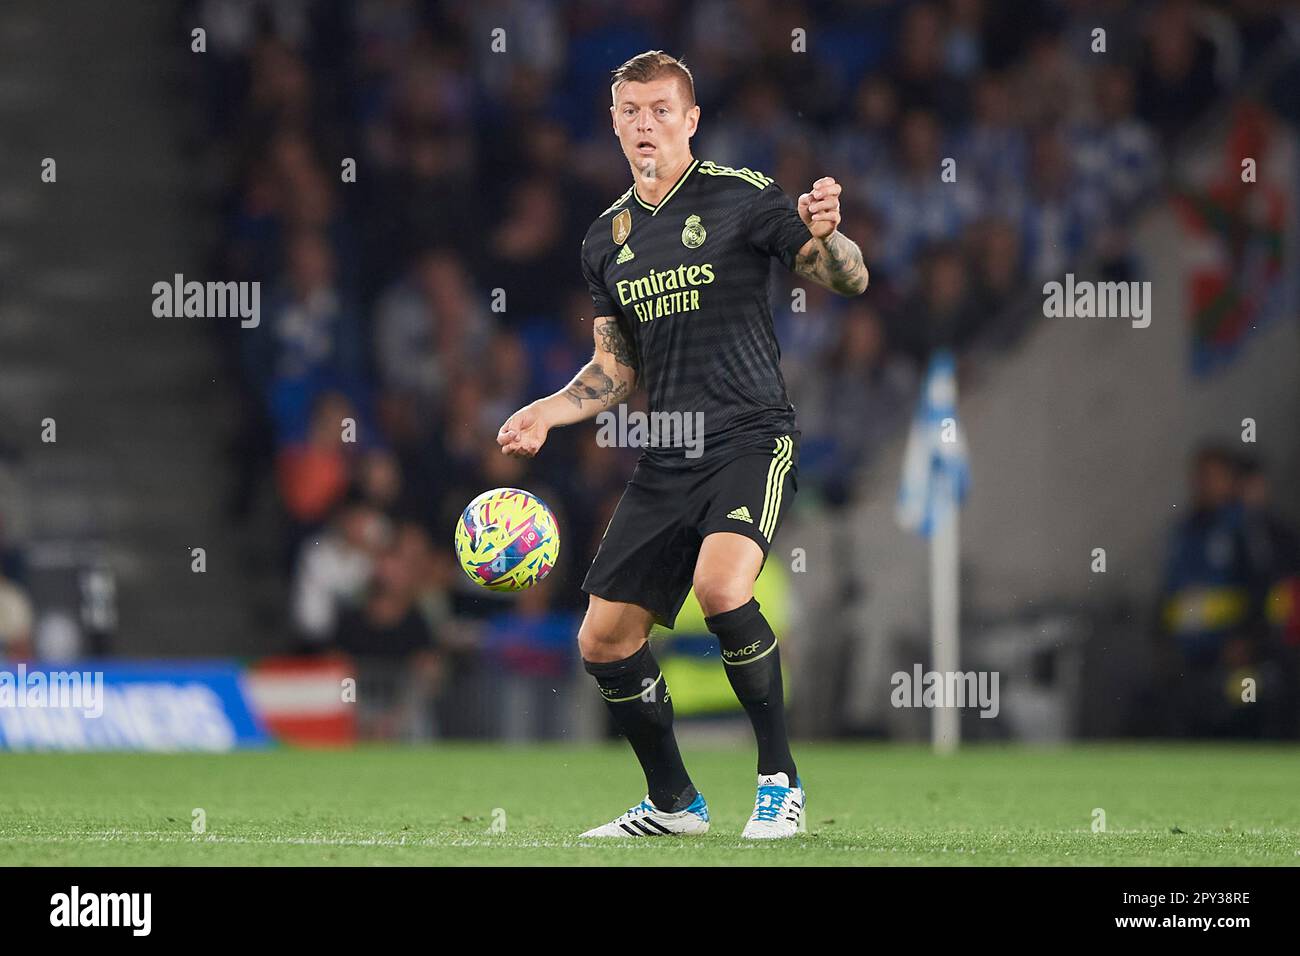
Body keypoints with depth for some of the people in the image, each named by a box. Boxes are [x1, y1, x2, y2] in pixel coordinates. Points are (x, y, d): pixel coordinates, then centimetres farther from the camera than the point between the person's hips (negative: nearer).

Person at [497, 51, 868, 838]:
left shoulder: (740, 196, -3)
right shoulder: (607, 238, 14)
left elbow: (850, 280, -5)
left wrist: (824, 235, -26)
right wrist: (547, 413, 5)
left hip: (753, 435, -6)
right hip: (667, 459, 6)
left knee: (720, 584, -32)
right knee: (605, 641, 3)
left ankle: (781, 780, -17)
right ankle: (673, 803, 22)